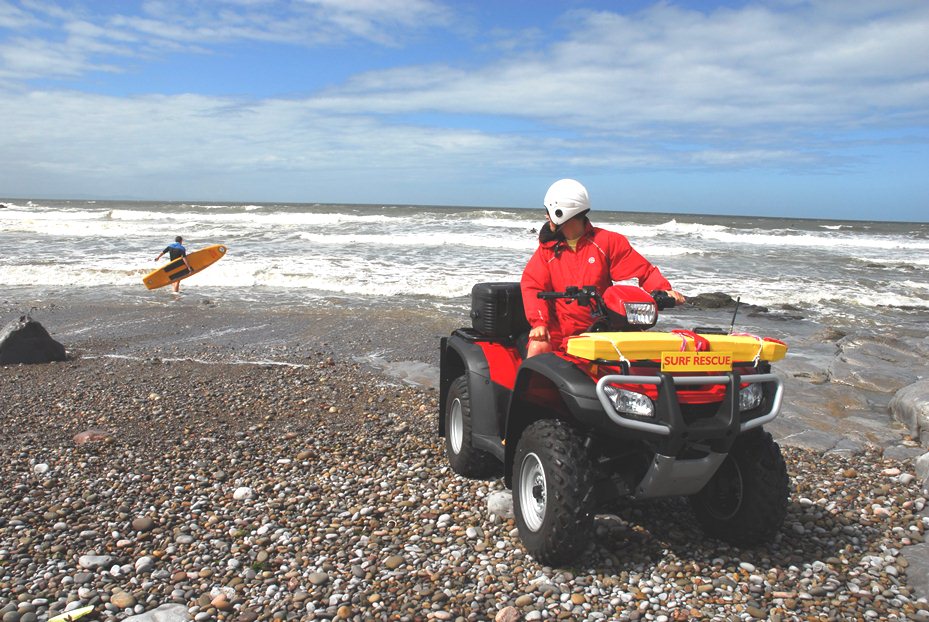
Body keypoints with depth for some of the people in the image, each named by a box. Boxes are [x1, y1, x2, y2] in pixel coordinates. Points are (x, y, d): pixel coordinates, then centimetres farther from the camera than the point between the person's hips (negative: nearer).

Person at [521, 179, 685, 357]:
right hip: (558, 329, 0)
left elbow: (642, 269, 2)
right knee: (537, 348, -27)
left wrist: (664, 289, -18)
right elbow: (532, 284, -1)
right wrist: (539, 322, -17)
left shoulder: (607, 241, 3)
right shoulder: (548, 247, 8)